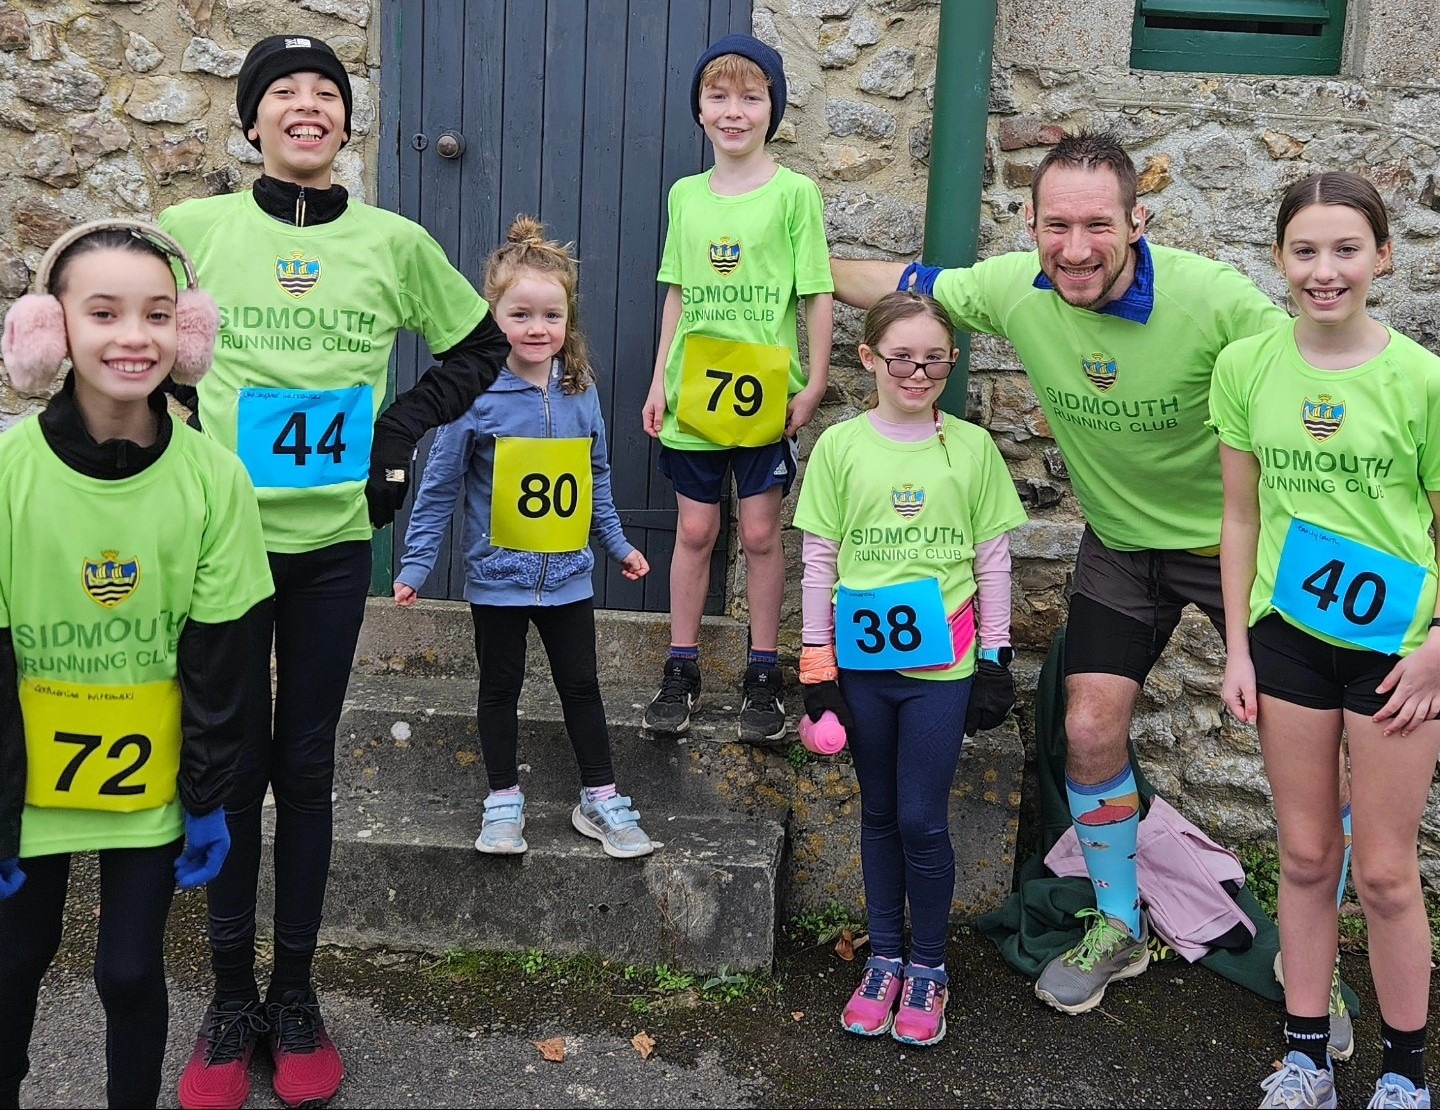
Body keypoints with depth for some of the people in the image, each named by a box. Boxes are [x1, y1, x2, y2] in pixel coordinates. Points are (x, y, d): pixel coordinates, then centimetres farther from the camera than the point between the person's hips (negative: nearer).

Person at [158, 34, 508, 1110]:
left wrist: (400, 430, 4)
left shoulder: (396, 242, 2)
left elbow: (480, 348, 14)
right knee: (234, 766, 5)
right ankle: (232, 999, 20)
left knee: (305, 768, 9)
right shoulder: (194, 228, -1)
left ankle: (295, 993, 23)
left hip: (332, 544, 1)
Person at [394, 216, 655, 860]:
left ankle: (600, 800, 24)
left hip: (569, 574, 3)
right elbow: (438, 488, -7)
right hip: (499, 576, -3)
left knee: (581, 686, 11)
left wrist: (619, 546, 16)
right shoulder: (475, 395, -12)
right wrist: (416, 565, -8)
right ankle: (503, 802, 26)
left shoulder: (580, 393, -1)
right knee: (500, 689, 12)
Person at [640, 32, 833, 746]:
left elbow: (818, 294, -3)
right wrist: (659, 380, 9)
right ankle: (681, 669, 20)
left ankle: (763, 675, 18)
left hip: (765, 395, -3)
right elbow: (677, 294, 12)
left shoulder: (794, 193, -4)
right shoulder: (685, 194, 7)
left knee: (760, 532, 4)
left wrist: (815, 384, -8)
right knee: (695, 530, 10)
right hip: (693, 393, 3)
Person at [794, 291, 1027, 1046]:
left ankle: (927, 967, 20)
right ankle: (884, 958, 28)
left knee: (922, 821, 1)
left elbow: (993, 561, 4)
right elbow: (819, 561, 2)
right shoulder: (840, 446, 0)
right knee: (879, 815, 14)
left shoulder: (971, 447, 0)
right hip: (863, 662, 1)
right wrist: (816, 664, 0)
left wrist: (996, 659, 2)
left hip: (942, 665, -1)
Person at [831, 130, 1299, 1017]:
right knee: (1092, 728, 1)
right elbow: (902, 284, 0)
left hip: (1240, 540, -3)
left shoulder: (1210, 297, -31)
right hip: (1122, 542, 4)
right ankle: (1119, 928, 24)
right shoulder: (1015, 289, -18)